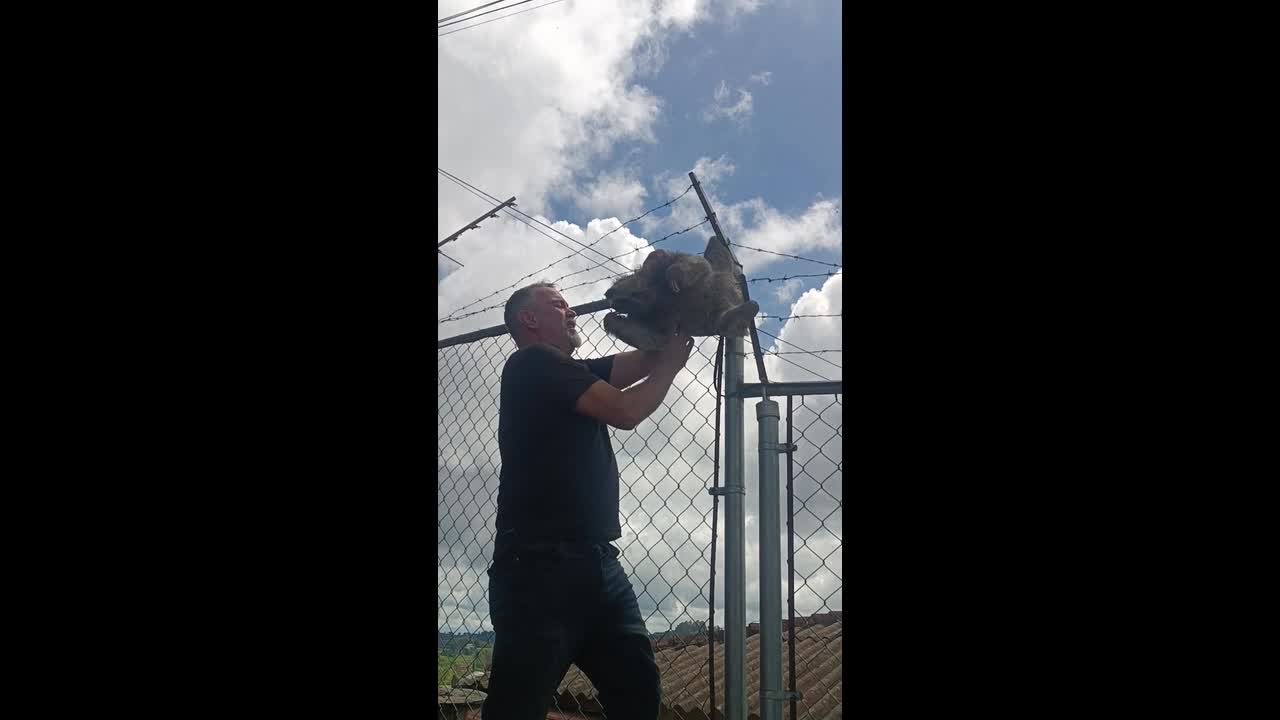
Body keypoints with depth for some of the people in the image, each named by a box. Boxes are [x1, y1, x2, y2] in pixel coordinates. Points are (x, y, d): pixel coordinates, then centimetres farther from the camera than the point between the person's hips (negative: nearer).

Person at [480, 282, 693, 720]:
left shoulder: (571, 375, 24)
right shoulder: (534, 363, -4)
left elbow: (644, 359, 21)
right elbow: (626, 412, -10)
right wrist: (672, 362, 5)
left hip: (596, 561, 9)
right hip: (540, 563, -9)